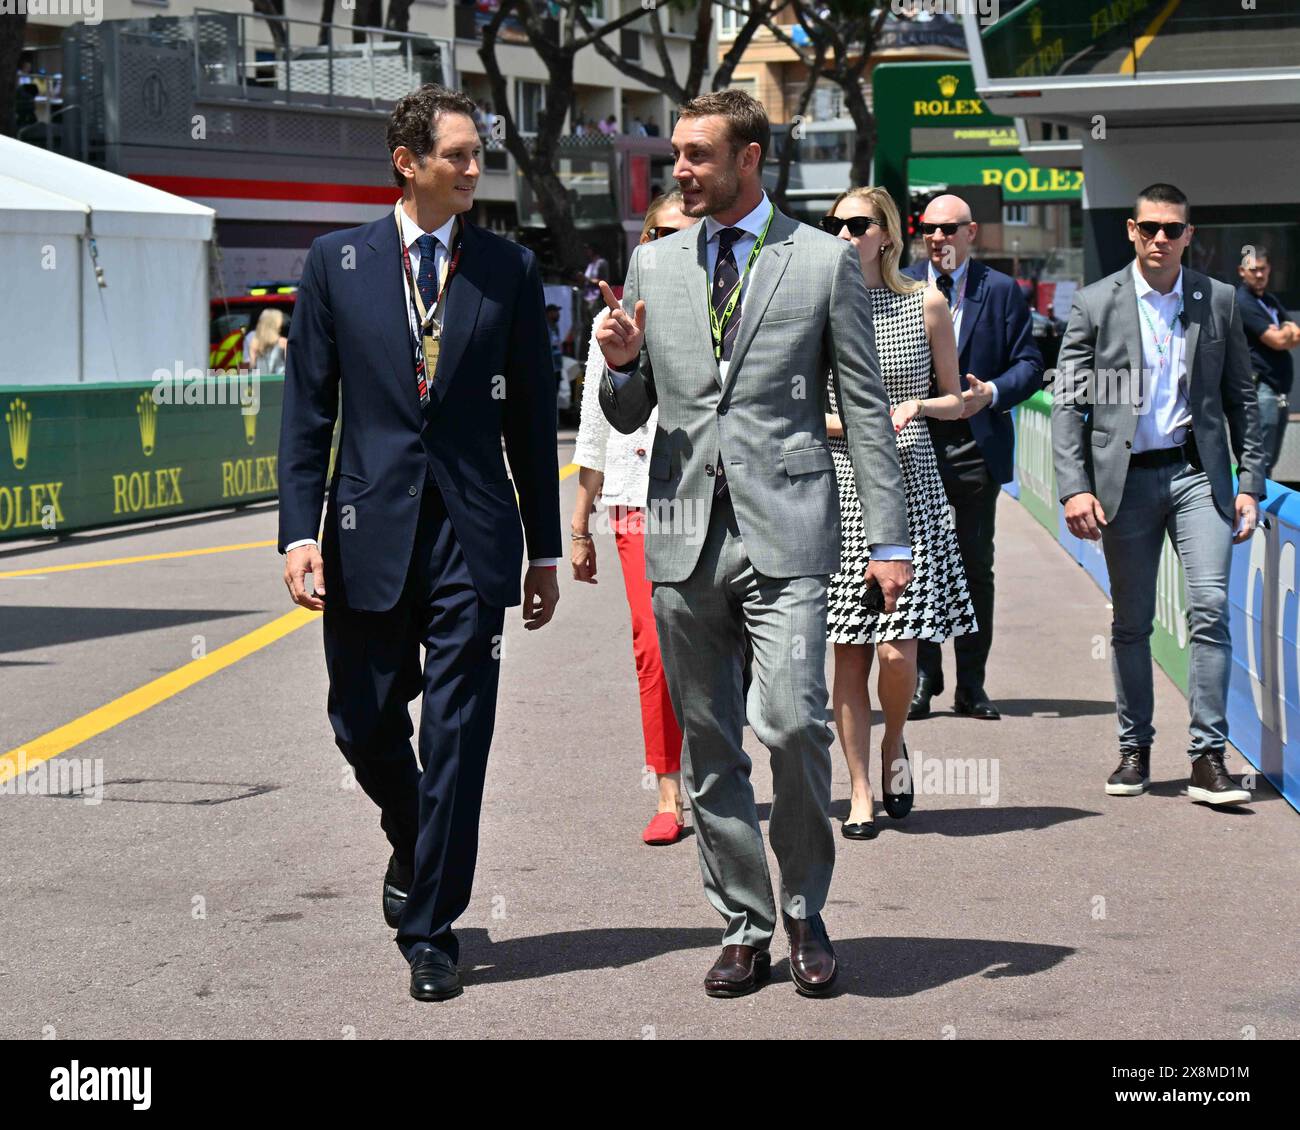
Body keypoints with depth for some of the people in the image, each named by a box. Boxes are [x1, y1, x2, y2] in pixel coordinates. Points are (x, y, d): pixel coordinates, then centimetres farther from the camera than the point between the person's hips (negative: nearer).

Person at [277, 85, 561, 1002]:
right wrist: (300, 531, -5)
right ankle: (414, 846, 39)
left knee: (456, 739, -2)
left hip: (473, 539, -1)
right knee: (364, 725, 9)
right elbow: (308, 407, 4)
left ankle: (432, 928, 8)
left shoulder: (510, 269, 5)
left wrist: (545, 549, 7)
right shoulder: (338, 263, 4)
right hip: (369, 534, 1)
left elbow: (532, 416, 8)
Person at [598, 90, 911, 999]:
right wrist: (621, 364, -6)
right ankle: (745, 926, 17)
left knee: (792, 723, -16)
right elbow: (628, 416, 17)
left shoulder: (825, 261, 3)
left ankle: (806, 913, 4)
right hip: (684, 531, 4)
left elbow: (866, 407, 3)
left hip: (785, 527, -4)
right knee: (709, 745, 6)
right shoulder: (653, 266, 13)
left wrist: (890, 539, -2)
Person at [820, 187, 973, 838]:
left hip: (910, 488, -1)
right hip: (839, 490, 1)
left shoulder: (926, 306, 4)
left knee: (896, 648, -10)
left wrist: (917, 406, -9)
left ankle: (893, 745, 20)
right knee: (849, 653, 1)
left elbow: (955, 401, 11)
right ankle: (861, 791, 11)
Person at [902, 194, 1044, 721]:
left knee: (976, 568, 3)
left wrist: (991, 392, -16)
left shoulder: (1001, 291, 5)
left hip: (976, 448, -1)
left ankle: (971, 686, 10)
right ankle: (922, 679, 12)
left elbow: (1029, 363, 2)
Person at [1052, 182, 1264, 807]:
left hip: (1197, 472, 0)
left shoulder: (1218, 300, 6)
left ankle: (1208, 757, -7)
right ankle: (1135, 749, 20)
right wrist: (1074, 488, -9)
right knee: (1131, 622, 7)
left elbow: (1241, 397, 10)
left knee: (1211, 607, -11)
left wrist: (1249, 483, 4)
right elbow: (1067, 402, 0)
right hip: (1125, 477, 0)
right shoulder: (1095, 303, 2)